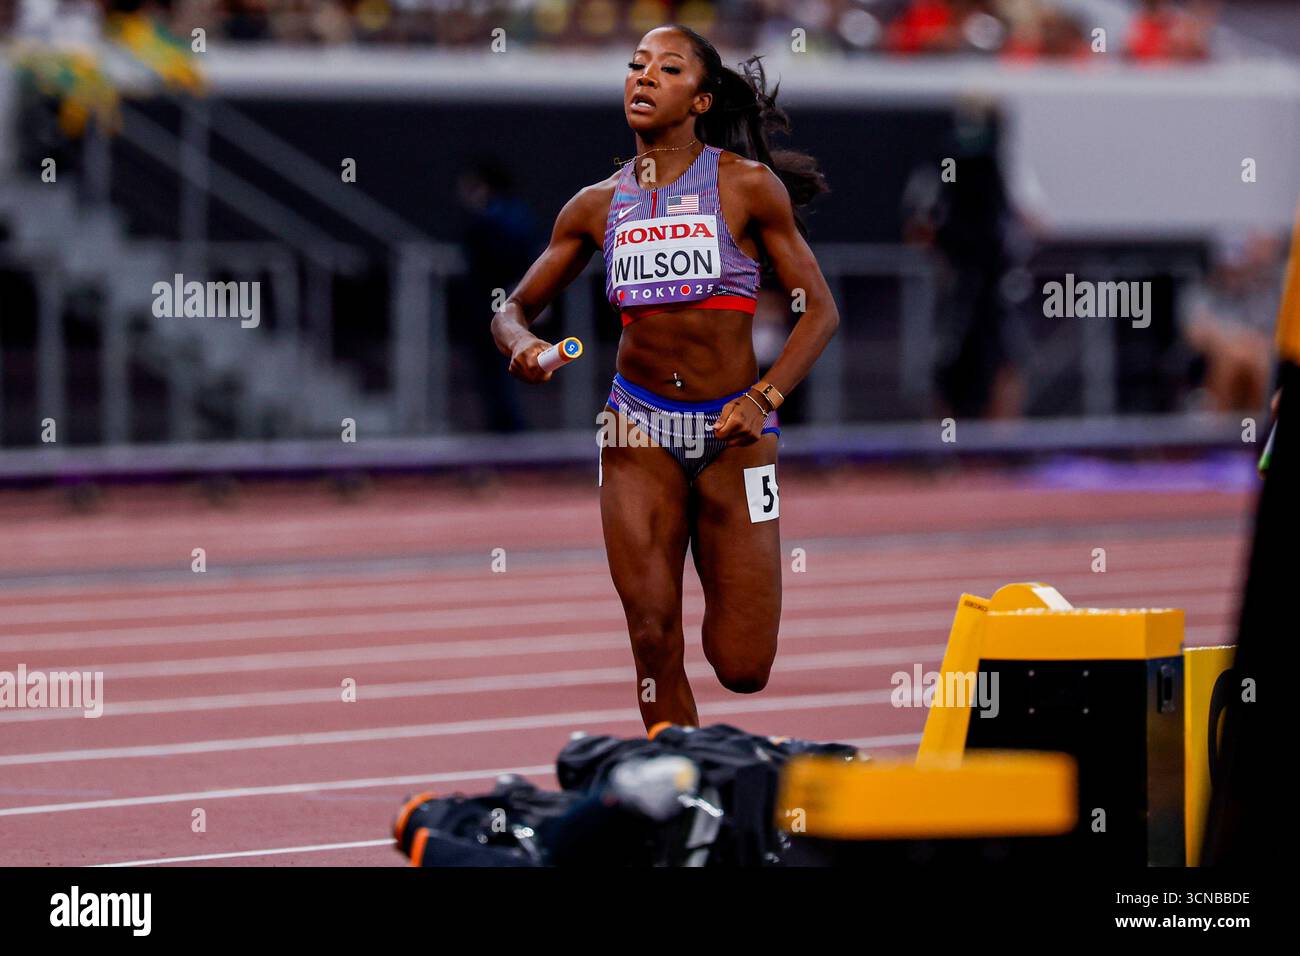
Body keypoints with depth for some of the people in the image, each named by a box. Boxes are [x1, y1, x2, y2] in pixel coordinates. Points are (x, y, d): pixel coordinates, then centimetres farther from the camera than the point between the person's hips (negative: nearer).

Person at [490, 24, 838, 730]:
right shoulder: (597, 206, 5)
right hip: (639, 428, 2)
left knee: (742, 669, 0)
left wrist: (764, 398, -17)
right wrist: (521, 344, -11)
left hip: (732, 430, -2)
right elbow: (514, 308, 14)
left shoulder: (748, 187, -3)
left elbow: (820, 311, -3)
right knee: (654, 641, -7)